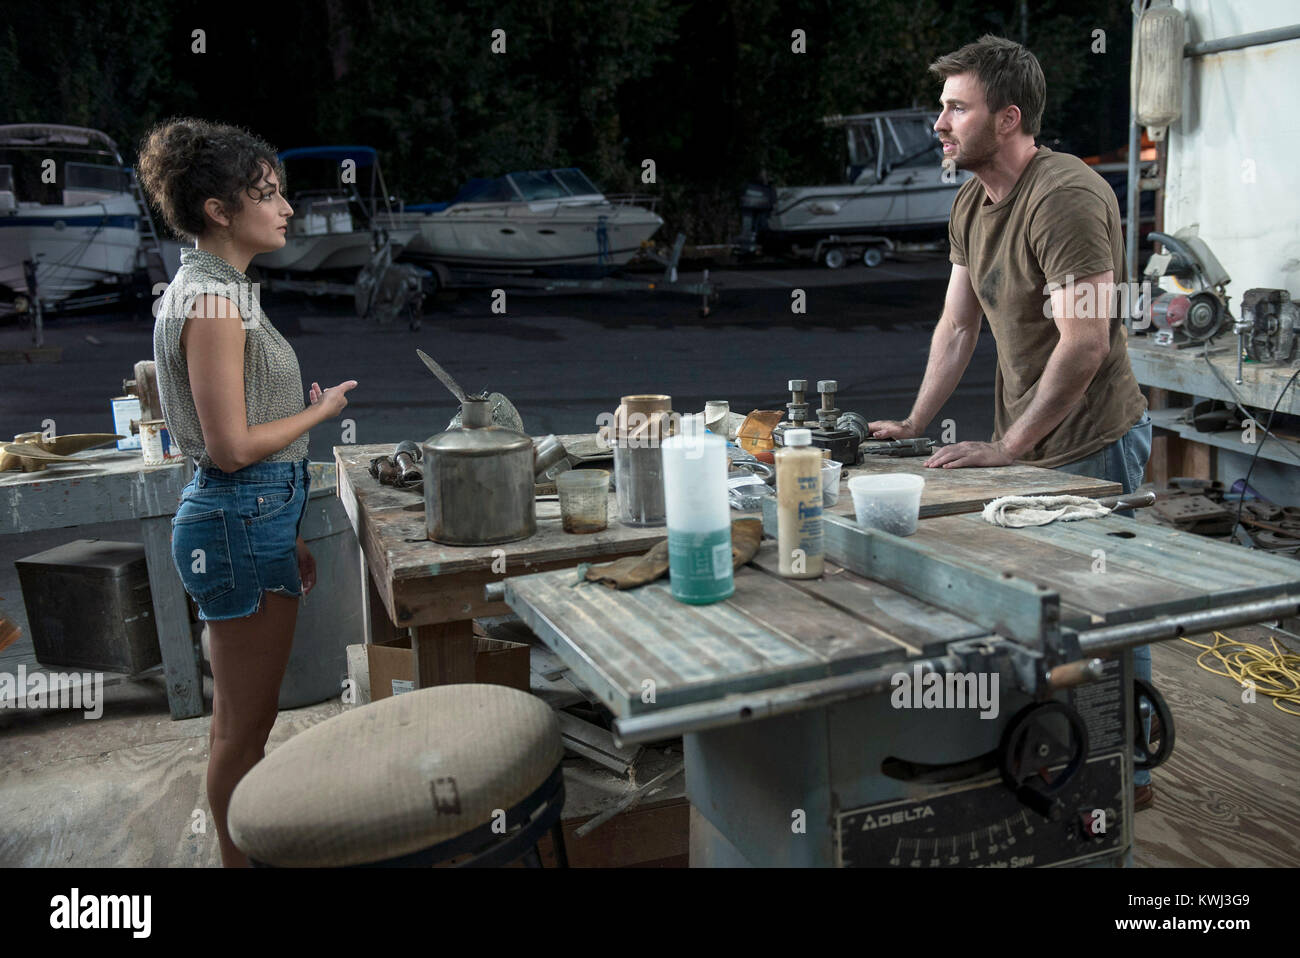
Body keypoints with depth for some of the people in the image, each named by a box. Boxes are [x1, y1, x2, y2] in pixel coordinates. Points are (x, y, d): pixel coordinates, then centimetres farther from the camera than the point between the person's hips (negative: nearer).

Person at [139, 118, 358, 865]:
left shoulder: (218, 292, 13)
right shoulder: (212, 302, -17)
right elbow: (232, 448, -22)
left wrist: (287, 539, 18)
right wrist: (322, 410, -7)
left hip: (253, 517, 10)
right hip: (242, 521, -10)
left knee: (245, 718, 20)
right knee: (246, 724, 4)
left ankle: (249, 852, 34)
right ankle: (244, 861, 19)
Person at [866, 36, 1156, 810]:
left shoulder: (1066, 196, -21)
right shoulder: (972, 204, 8)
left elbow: (1086, 344, -26)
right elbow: (958, 326, 11)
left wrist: (1009, 446, -24)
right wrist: (916, 424, 5)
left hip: (1090, 441, -8)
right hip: (1023, 441, 9)